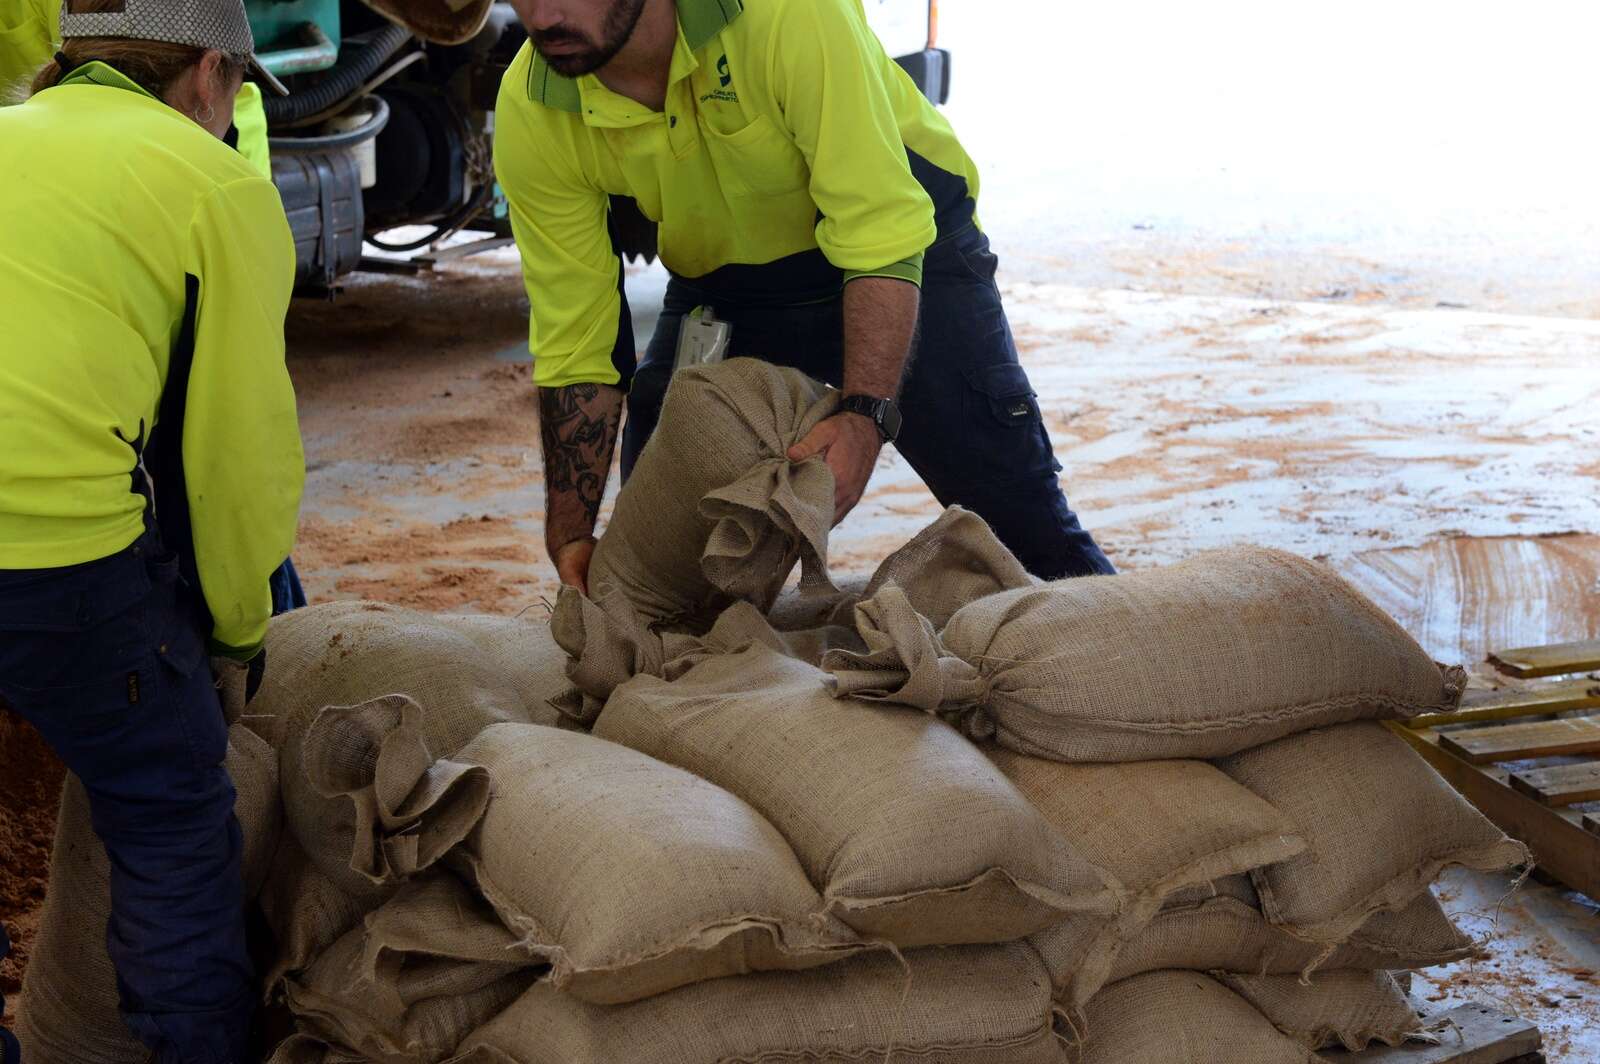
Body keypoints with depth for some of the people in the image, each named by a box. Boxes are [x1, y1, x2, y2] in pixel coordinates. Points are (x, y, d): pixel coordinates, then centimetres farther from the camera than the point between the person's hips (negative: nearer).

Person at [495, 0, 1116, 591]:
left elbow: (881, 228, -34)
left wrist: (867, 414, -44)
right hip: (725, 283, 3)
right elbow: (573, 343, -15)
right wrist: (570, 534, -21)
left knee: (1018, 507, -7)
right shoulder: (529, 114, -21)